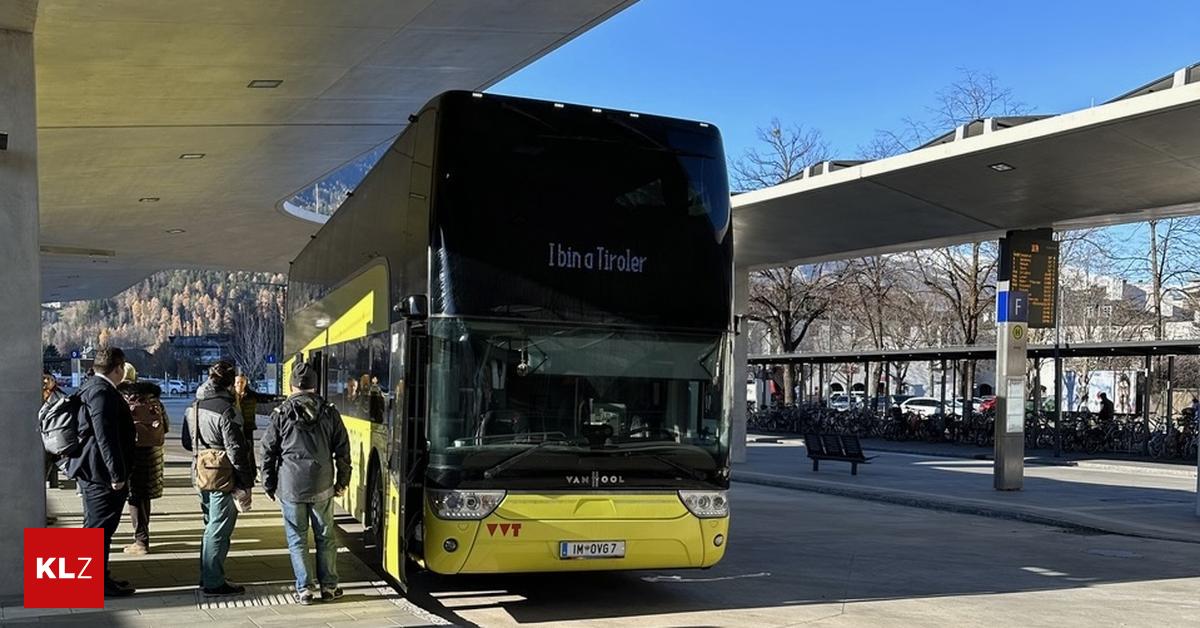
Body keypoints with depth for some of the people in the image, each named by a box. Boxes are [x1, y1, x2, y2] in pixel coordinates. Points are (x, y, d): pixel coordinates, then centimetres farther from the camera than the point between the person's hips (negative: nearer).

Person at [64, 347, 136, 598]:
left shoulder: (91, 388, 14)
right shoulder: (102, 392, -20)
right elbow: (105, 436, -25)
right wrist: (117, 474, -23)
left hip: (90, 471, 11)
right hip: (101, 473, -11)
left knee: (96, 525, 18)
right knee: (99, 527, -4)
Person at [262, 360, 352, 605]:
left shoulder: (281, 413, -2)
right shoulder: (329, 412, 3)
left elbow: (268, 451, 1)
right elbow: (342, 449, 5)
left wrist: (269, 485, 10)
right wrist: (342, 481, 14)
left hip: (290, 486, -2)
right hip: (321, 486, 2)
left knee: (297, 539, 6)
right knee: (325, 536, 11)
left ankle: (304, 589, 7)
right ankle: (329, 587, 16)